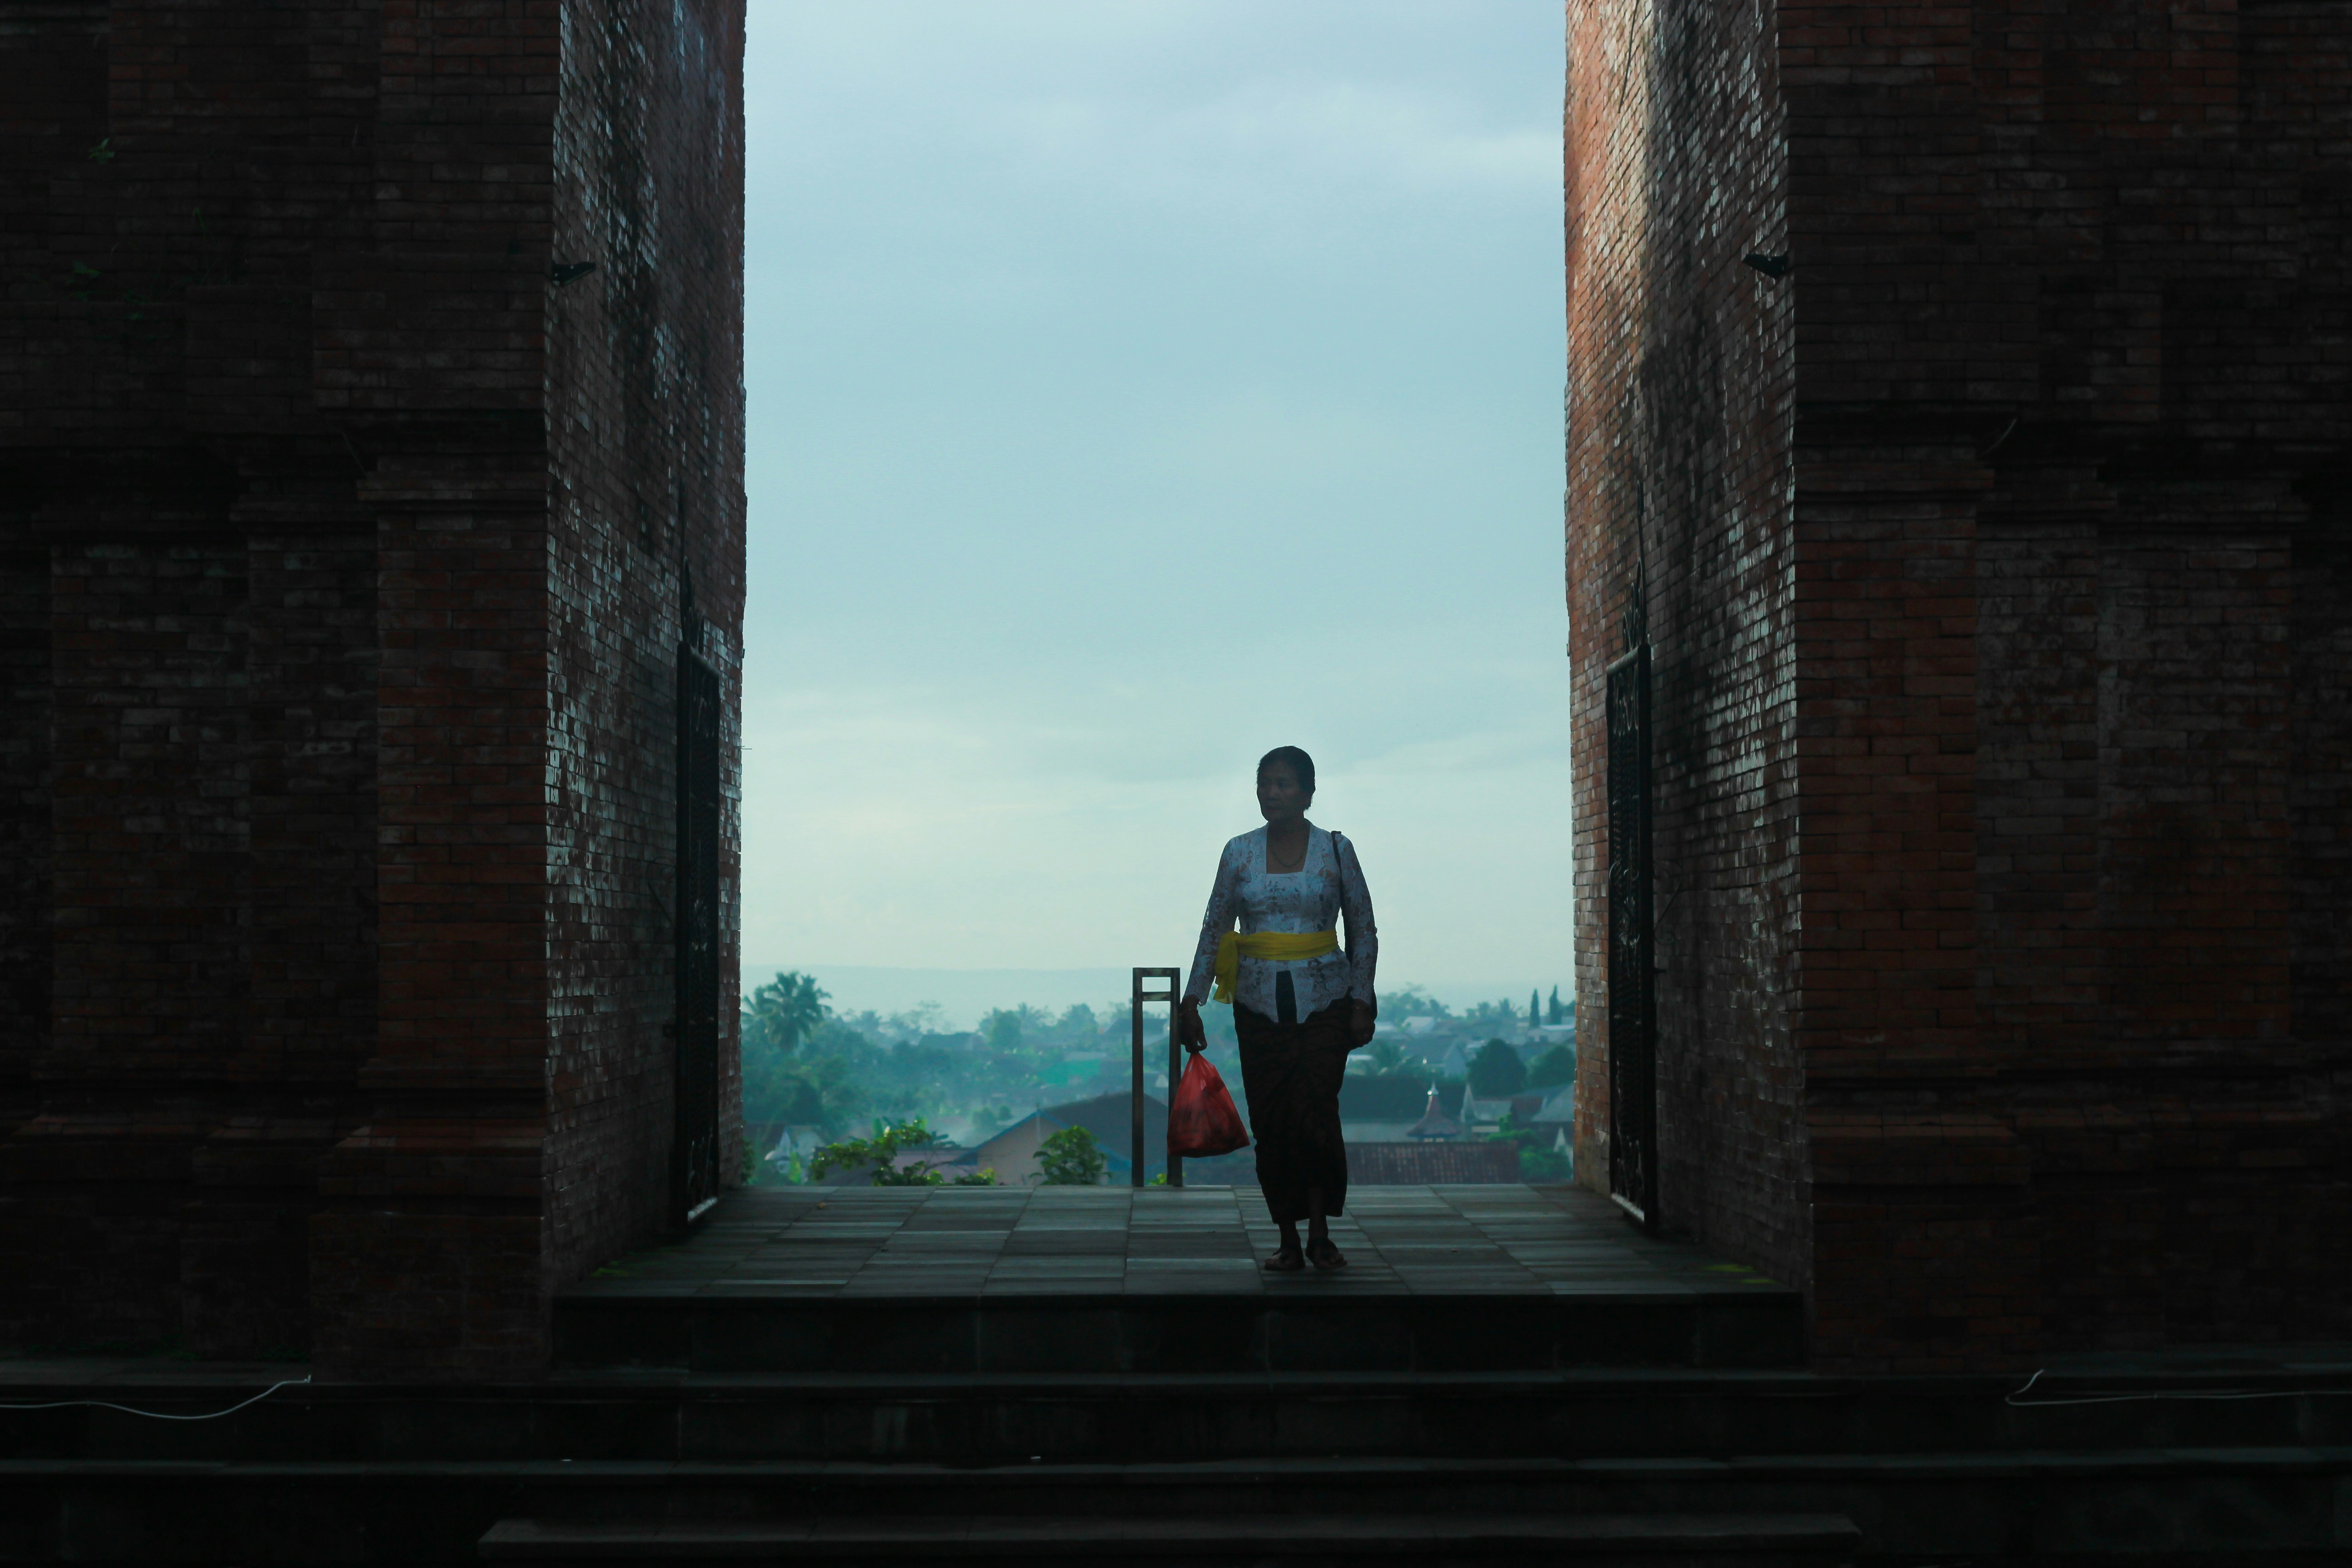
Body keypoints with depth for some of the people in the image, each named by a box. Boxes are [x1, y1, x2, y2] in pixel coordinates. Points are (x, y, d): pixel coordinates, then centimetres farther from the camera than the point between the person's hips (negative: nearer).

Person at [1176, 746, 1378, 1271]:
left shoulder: (1335, 850, 2)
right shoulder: (1239, 852, 6)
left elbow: (1364, 931, 5)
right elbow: (1214, 929, 9)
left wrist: (1362, 1003, -2)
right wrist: (1191, 1000, 4)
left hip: (1324, 1001, -2)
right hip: (1260, 1005, 2)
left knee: (1316, 1111, -12)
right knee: (1271, 1121, -1)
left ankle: (1320, 1233, 1)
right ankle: (1289, 1241, 8)